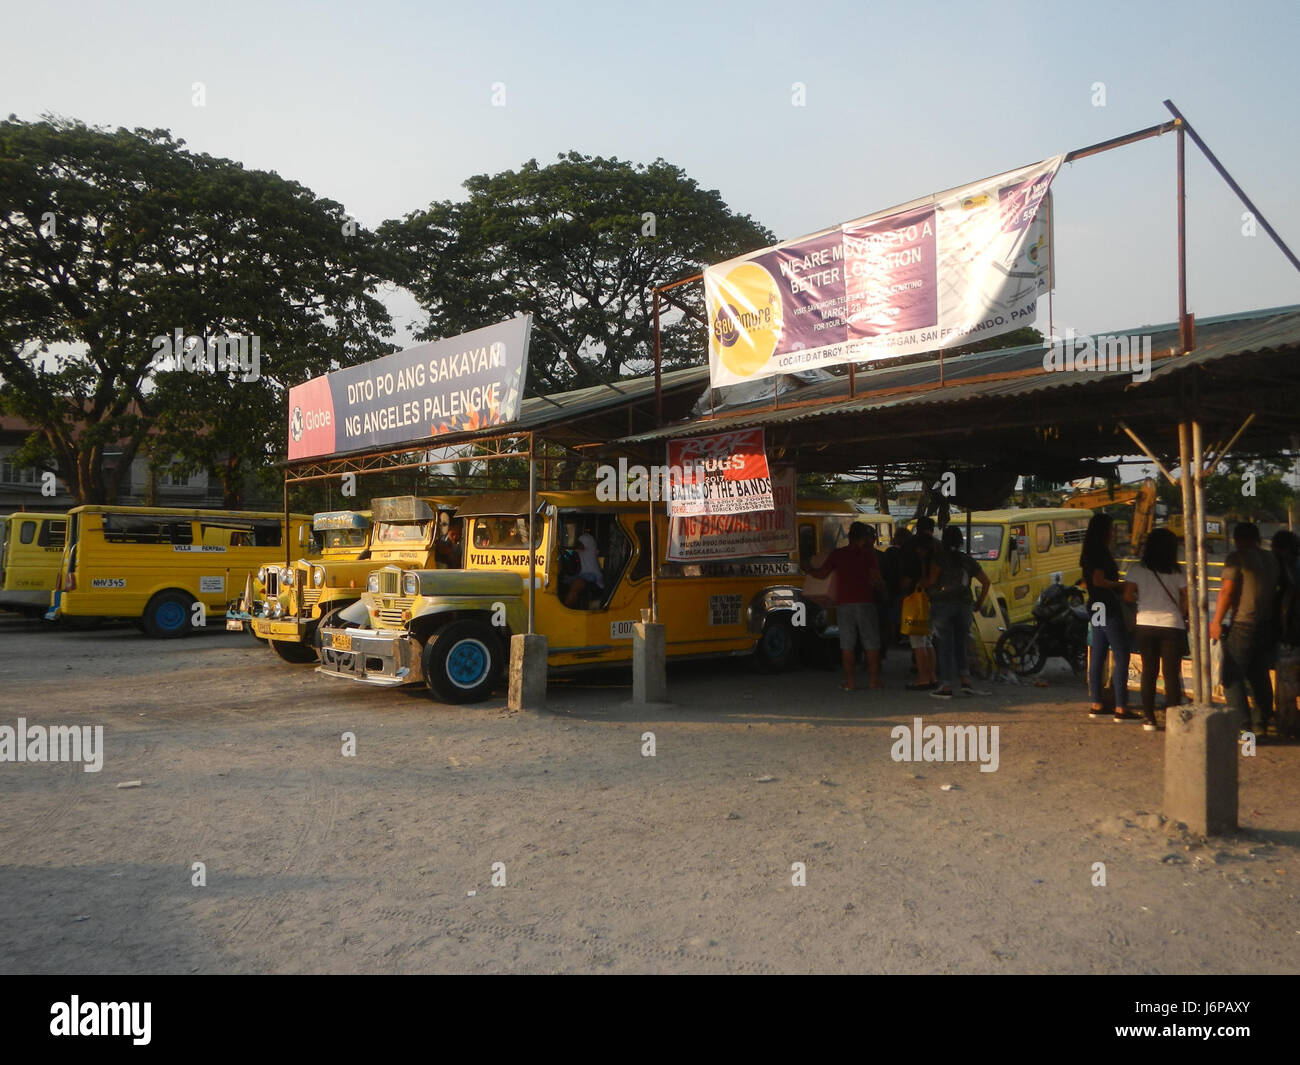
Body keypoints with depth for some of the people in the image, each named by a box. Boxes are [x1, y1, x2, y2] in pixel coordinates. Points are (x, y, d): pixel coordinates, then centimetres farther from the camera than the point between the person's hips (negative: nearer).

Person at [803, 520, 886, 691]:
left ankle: (849, 682, 3)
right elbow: (876, 580, -6)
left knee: (847, 644, 5)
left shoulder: (837, 554, 5)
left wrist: (808, 569, 31)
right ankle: (874, 679, 8)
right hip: (865, 602, -2)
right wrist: (881, 588, 16)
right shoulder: (868, 554, -1)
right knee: (871, 643, 7)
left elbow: (822, 574, 12)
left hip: (843, 603, 2)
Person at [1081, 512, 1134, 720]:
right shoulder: (1101, 553, -14)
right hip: (1108, 608, -10)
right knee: (1121, 657, -7)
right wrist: (1121, 586, -10)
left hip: (1095, 607, 10)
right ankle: (1120, 708, -7)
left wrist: (1117, 586, 21)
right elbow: (1098, 580, -23)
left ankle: (1096, 705, 16)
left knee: (1097, 656, 11)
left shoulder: (1089, 553, 15)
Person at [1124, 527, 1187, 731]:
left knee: (1149, 671, 10)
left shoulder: (1137, 569, -2)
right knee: (1172, 674, 3)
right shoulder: (1176, 572, -4)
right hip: (1172, 626, -2)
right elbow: (1187, 599, -4)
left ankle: (1149, 718, 13)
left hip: (1145, 626, 2)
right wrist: (1181, 616, 11)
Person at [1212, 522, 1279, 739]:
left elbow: (1227, 591, -13)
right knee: (1260, 677, 14)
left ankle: (1244, 727, -10)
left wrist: (1216, 621, -10)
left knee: (1232, 677, -4)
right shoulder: (1271, 559, 13)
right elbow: (1275, 591, 16)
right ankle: (1260, 725, 18)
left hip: (1243, 625, -7)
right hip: (1267, 625, 7)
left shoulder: (1236, 558, -8)